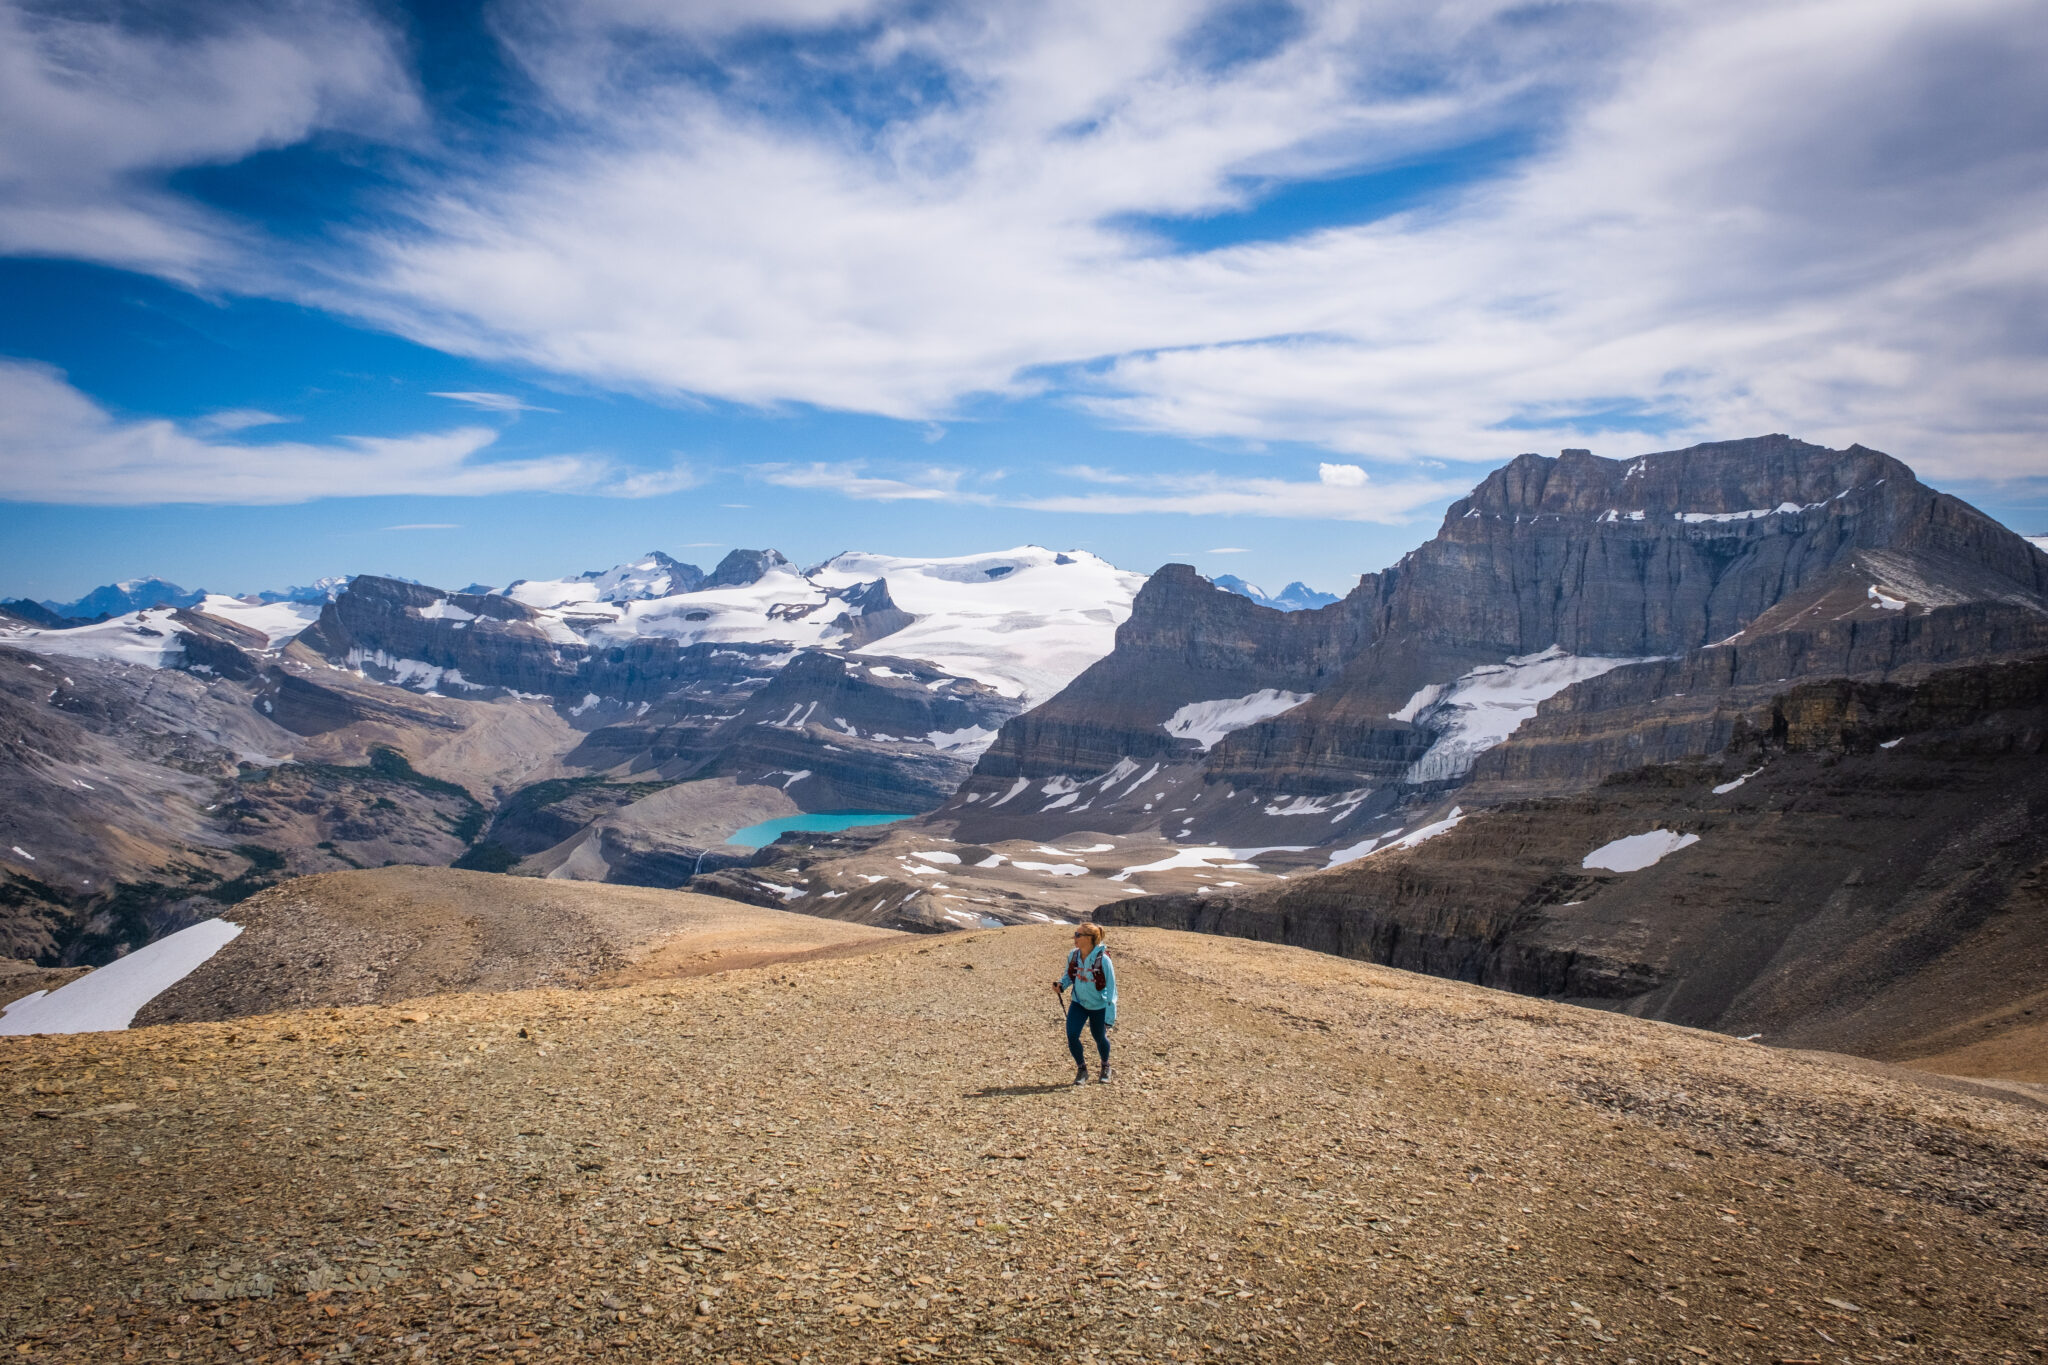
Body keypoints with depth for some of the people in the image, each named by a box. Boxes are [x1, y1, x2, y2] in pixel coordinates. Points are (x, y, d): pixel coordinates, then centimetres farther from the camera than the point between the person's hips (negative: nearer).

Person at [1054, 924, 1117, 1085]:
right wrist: (1061, 985, -15)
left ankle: (1106, 1067, 44)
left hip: (1099, 1006, -4)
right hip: (1079, 1003, 4)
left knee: (1100, 1037, 13)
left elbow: (1111, 988, -19)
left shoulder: (1102, 959, -24)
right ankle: (1082, 1070, 14)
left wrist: (1110, 1017, -21)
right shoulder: (1073, 956, -10)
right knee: (1072, 1036, -11)